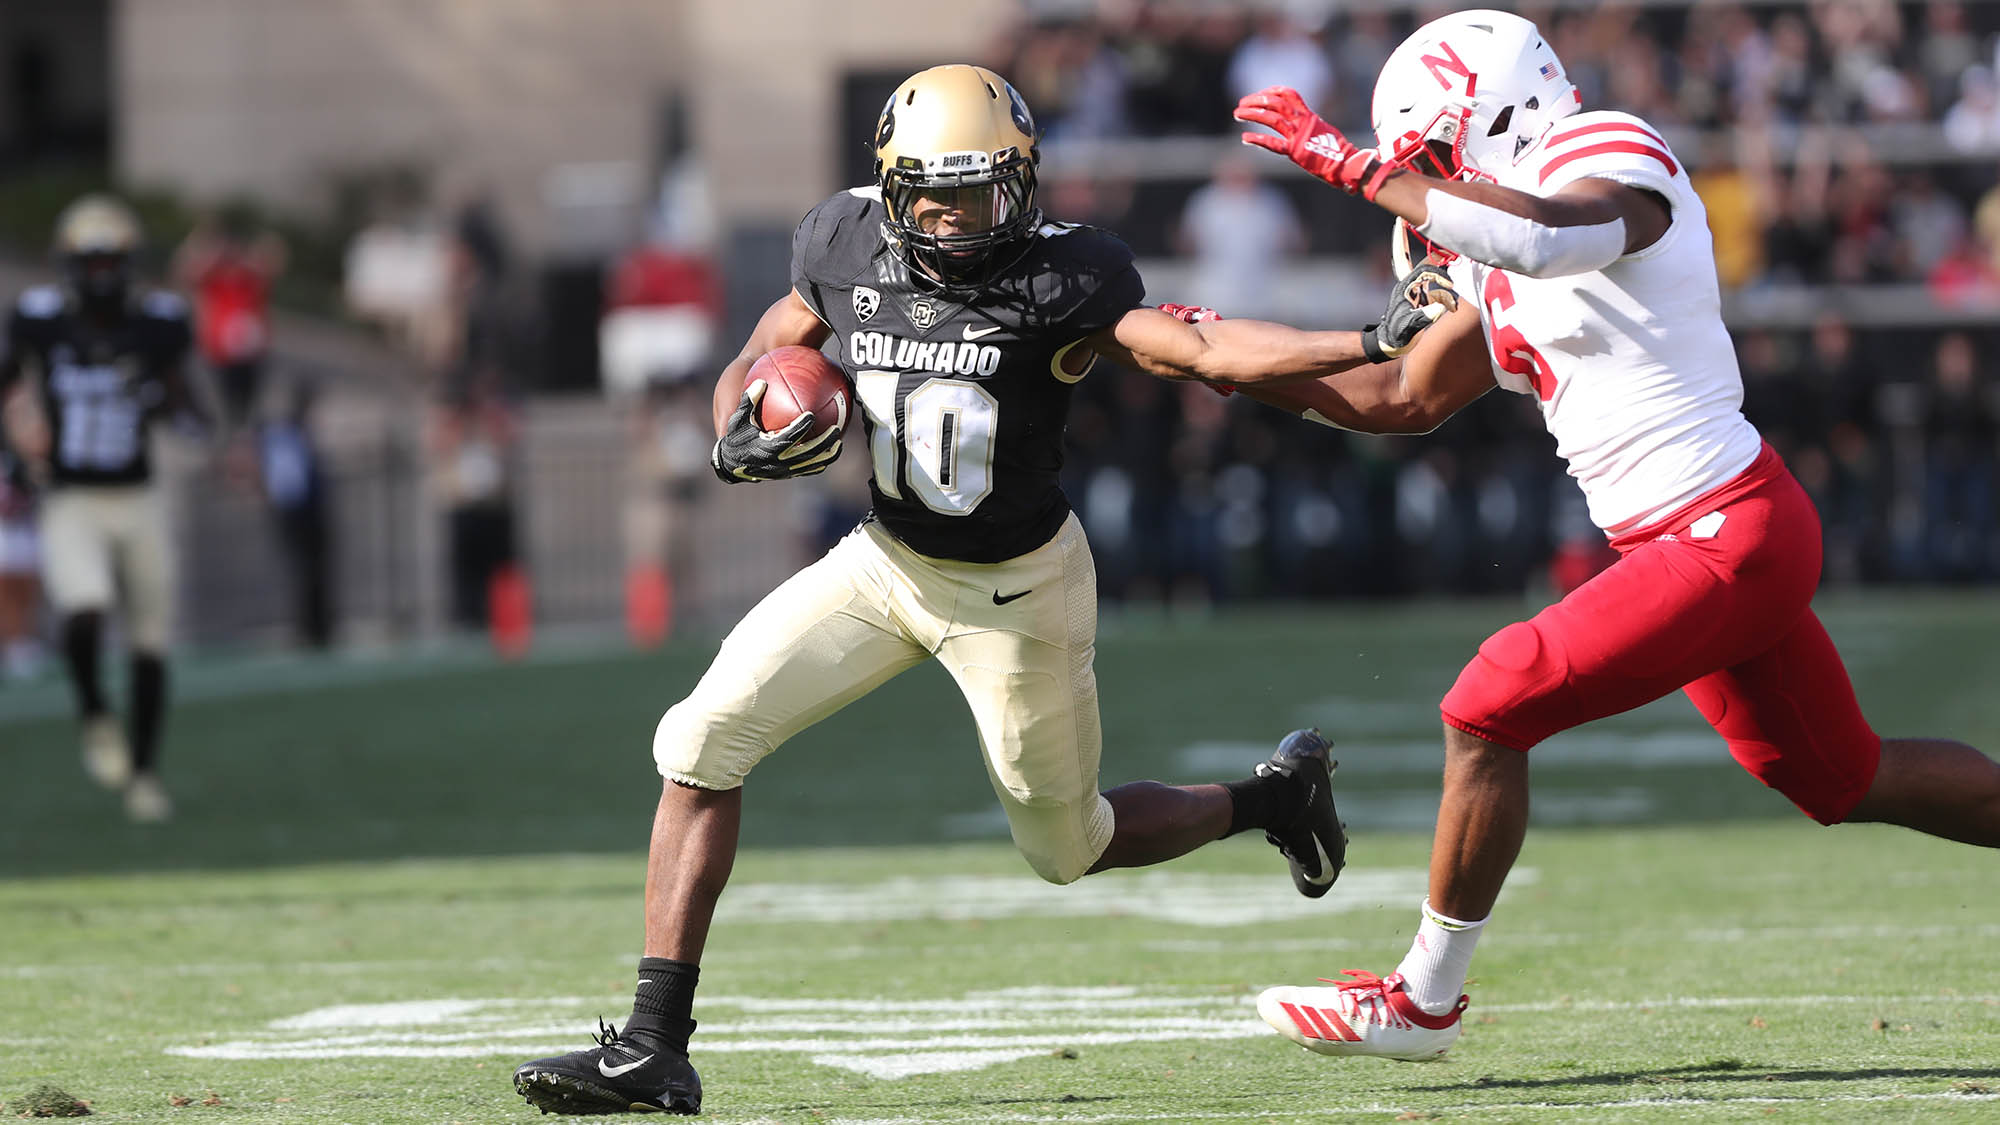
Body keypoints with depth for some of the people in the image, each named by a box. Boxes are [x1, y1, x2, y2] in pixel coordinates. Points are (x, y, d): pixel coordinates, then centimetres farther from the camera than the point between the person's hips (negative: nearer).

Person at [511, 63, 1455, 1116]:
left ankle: (1274, 797, 40)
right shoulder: (848, 249, -11)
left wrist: (1377, 345, -45)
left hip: (1017, 590, -4)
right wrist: (741, 443, -19)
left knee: (1069, 846, 10)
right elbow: (756, 363, 4)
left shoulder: (1059, 277, -23)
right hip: (886, 559, 4)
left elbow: (1199, 347, -34)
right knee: (701, 741, -11)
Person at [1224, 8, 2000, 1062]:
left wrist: (1358, 167, -32)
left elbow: (1541, 235, -37)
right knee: (1841, 778, 19)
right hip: (1725, 543, 10)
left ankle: (1424, 1000, 0)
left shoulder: (1615, 164, -13)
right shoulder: (1503, 278, 14)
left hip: (1729, 536, -10)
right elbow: (1404, 399, 23)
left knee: (1489, 709, -11)